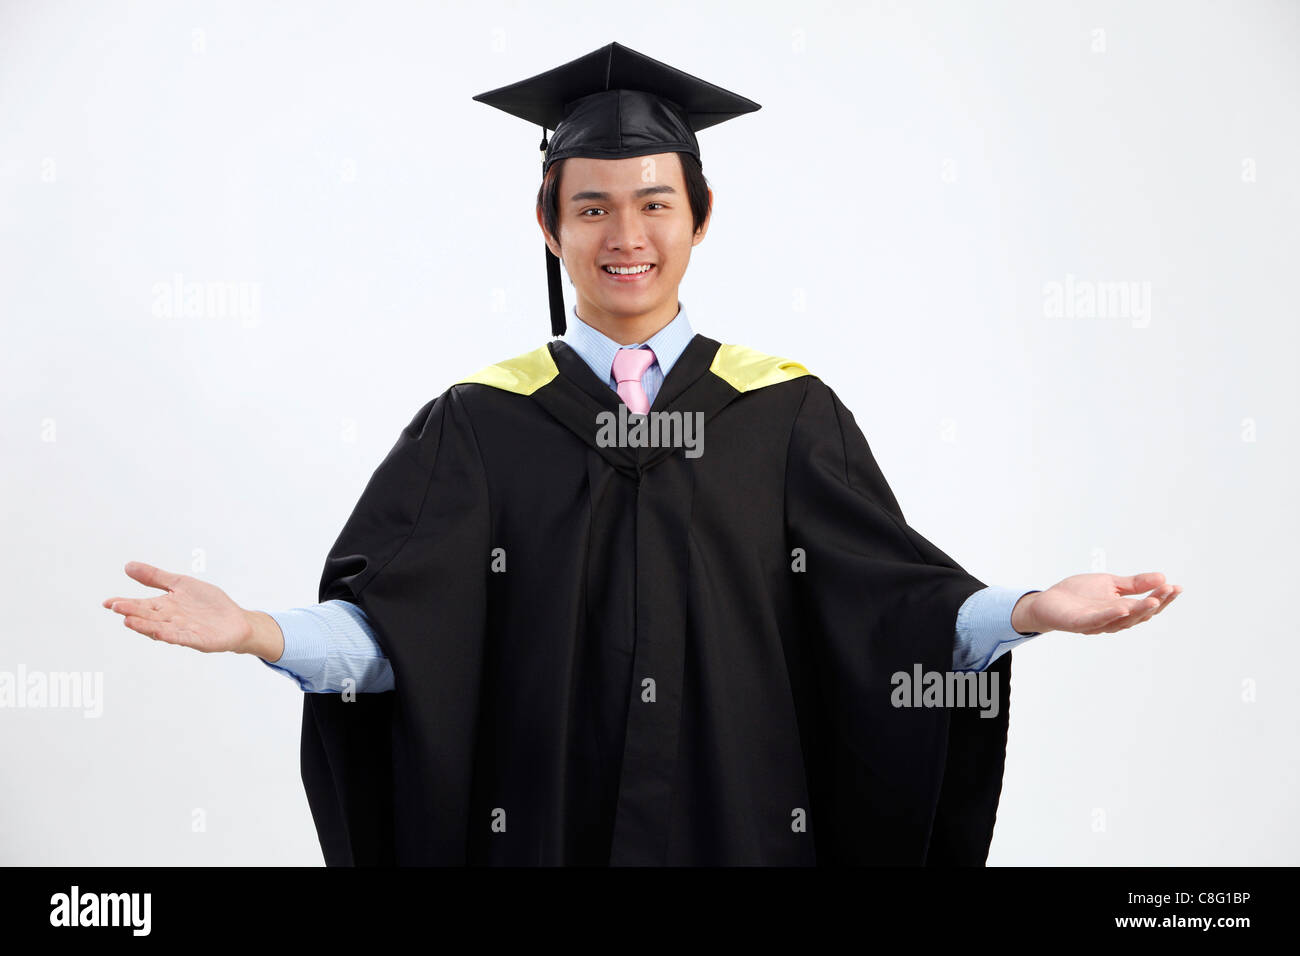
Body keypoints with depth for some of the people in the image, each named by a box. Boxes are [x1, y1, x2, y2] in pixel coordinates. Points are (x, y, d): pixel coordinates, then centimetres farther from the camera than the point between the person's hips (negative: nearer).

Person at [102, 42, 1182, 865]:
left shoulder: (786, 411, 2)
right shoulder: (481, 425, 0)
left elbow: (889, 602, -3)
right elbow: (396, 621, -8)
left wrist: (1029, 611, -19)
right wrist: (256, 630, -25)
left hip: (743, 826, 1)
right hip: (542, 829, 0)